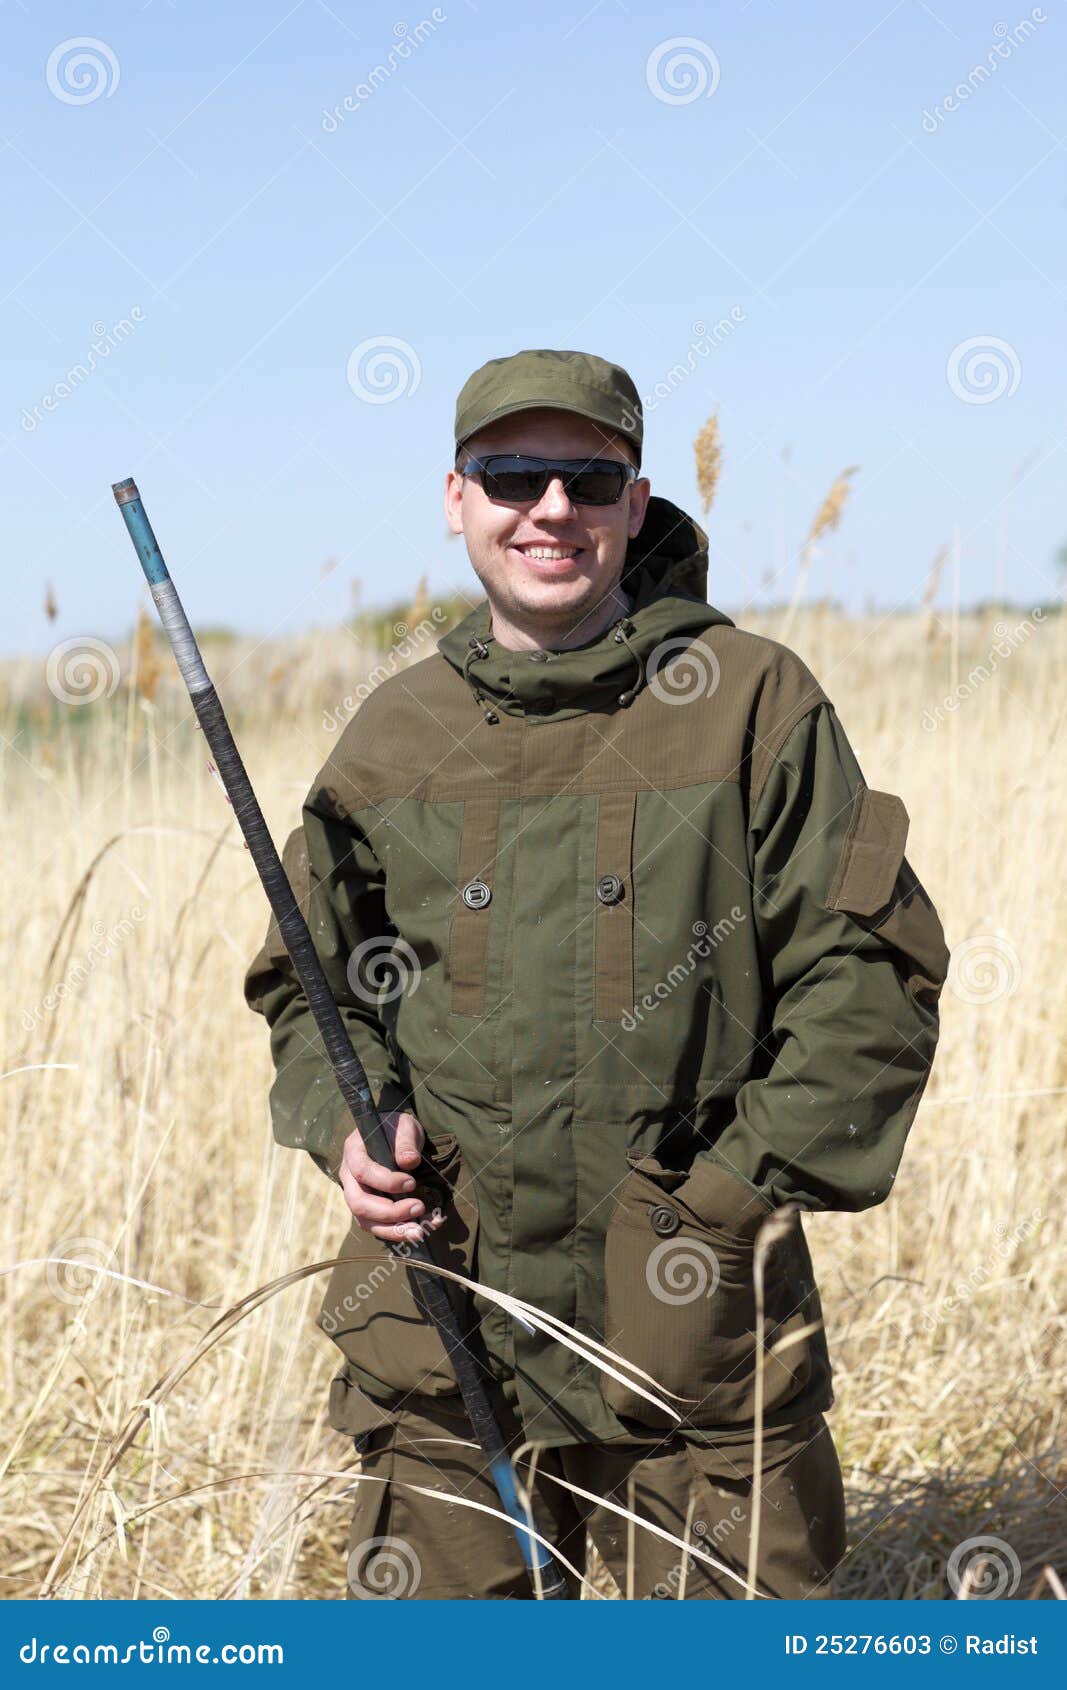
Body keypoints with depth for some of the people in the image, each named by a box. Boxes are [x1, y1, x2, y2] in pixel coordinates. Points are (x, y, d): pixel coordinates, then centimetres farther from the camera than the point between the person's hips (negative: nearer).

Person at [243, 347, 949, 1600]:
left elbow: (871, 972, -2)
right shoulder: (395, 736, 8)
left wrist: (741, 1189, -10)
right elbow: (309, 980, 19)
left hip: (697, 1323, -2)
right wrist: (349, 1125, -1)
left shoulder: (752, 702, -2)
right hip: (443, 1342, 3)